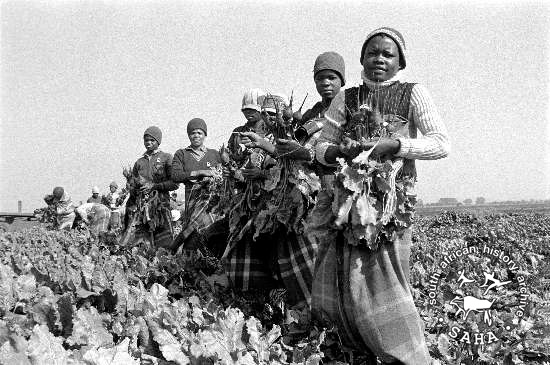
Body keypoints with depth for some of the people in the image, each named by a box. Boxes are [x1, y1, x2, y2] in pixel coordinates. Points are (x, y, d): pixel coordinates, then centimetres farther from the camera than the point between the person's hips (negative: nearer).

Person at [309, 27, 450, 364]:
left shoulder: (413, 94, 2)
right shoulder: (346, 99, 11)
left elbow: (442, 144, -7)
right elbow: (321, 147, 12)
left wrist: (393, 145, -19)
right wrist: (340, 151, -11)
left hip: (391, 201, -3)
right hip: (346, 197, 3)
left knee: (382, 282, -7)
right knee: (342, 283, 2)